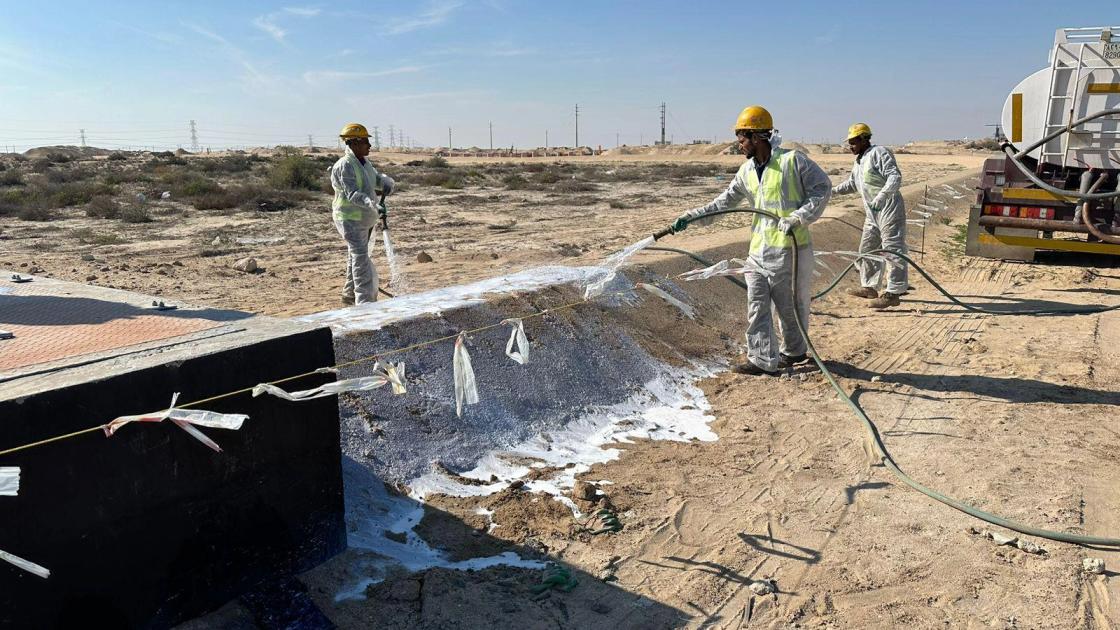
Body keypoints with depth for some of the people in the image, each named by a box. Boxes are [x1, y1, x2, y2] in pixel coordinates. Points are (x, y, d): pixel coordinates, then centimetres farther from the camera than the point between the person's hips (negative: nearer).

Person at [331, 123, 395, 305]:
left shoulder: (365, 163, 9)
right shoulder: (344, 166, -20)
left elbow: (378, 178, 16)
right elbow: (352, 194, -29)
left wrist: (386, 183, -8)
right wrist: (373, 205, -42)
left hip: (366, 218, 9)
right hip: (350, 219, -9)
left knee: (355, 256, 19)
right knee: (360, 258, -14)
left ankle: (349, 294, 34)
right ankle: (364, 301, -15)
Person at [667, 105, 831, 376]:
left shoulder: (792, 160, -9)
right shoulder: (746, 171, 10)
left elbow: (822, 187, -5)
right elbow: (724, 202, 13)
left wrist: (798, 218, -16)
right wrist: (689, 217, 3)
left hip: (791, 248, -6)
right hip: (759, 250, 6)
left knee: (791, 305, 6)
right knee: (757, 306, 5)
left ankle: (795, 350, 26)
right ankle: (763, 360, 15)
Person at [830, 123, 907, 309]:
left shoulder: (879, 153, -13)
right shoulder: (858, 162, 16)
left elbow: (895, 177, -22)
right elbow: (851, 184, 31)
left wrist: (880, 197, -32)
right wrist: (833, 190, 18)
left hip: (889, 209, -10)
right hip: (872, 213, 10)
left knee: (892, 250, -7)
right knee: (867, 249, 15)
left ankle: (893, 293, -6)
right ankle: (869, 287, 26)